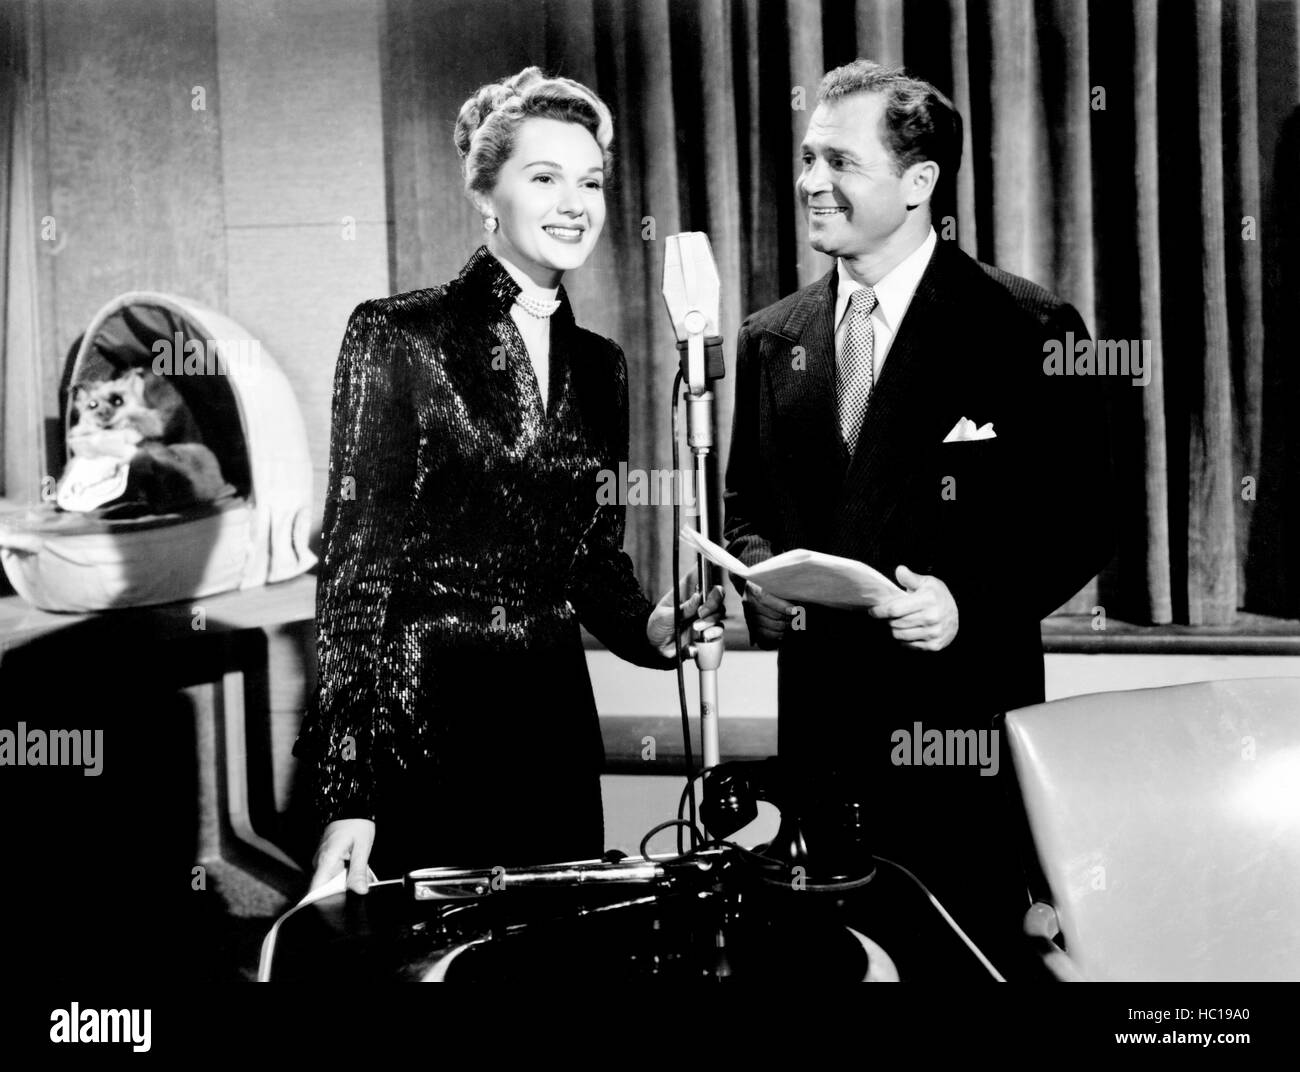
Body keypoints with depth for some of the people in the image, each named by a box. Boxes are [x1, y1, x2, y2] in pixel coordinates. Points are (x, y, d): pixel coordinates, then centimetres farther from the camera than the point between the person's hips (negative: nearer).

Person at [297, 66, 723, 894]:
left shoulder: (599, 365, 10)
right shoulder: (396, 337, -7)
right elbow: (357, 563, -11)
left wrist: (654, 627, -5)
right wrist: (349, 791, -16)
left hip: (556, 723, 5)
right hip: (418, 719, -5)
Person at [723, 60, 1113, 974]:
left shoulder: (1027, 330, -5)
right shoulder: (771, 340, 11)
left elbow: (1080, 522, -4)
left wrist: (970, 603, -17)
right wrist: (758, 571, -3)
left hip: (960, 724, -4)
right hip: (819, 719, 4)